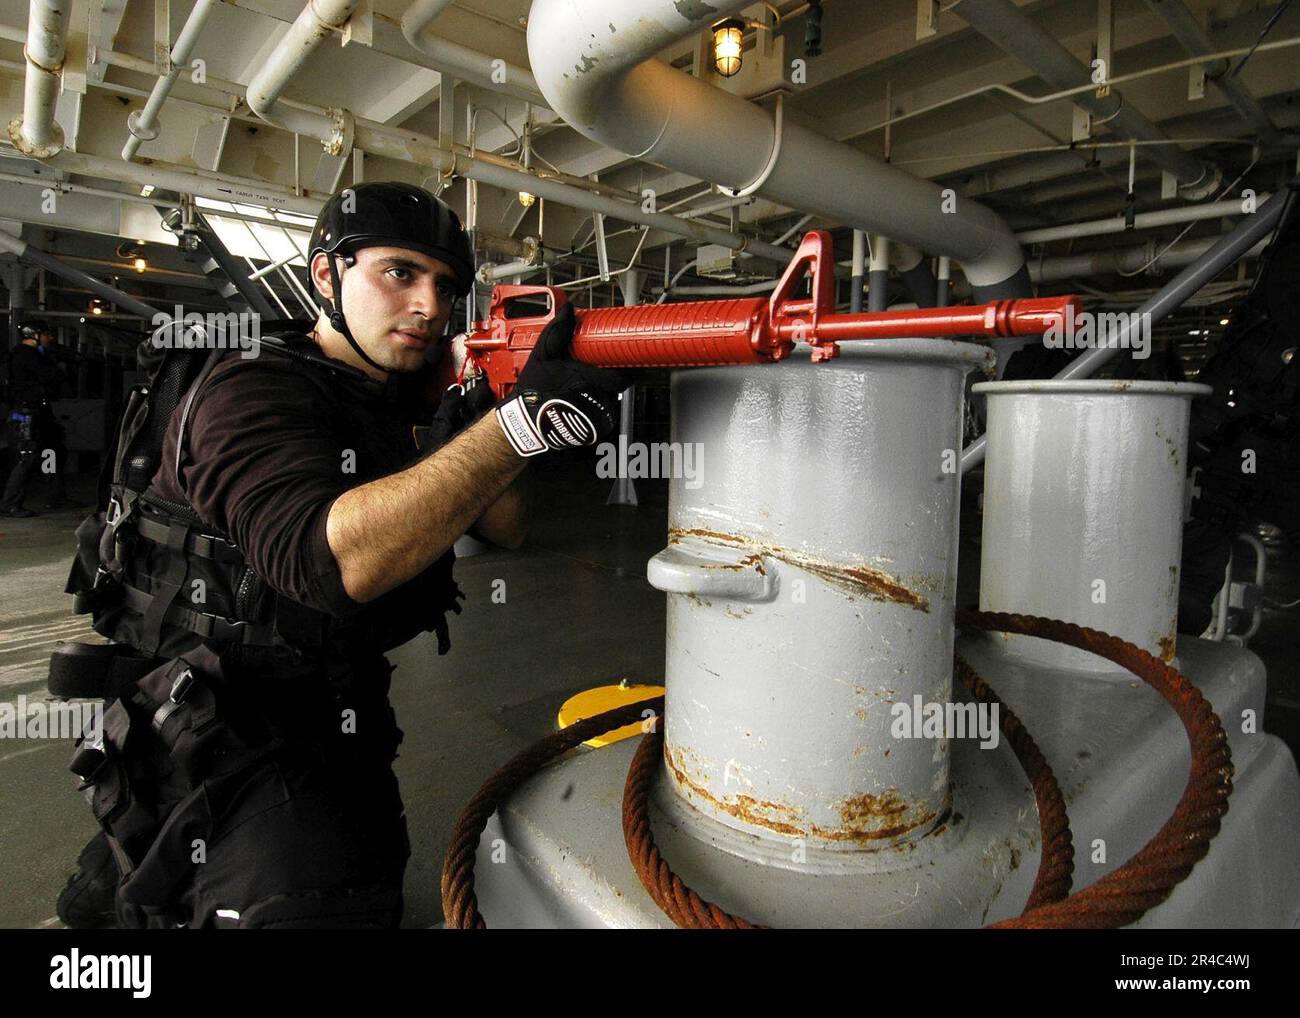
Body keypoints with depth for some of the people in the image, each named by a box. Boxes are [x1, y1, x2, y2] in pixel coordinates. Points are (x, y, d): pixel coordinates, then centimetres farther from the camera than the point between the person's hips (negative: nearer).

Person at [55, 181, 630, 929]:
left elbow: (506, 528, 1)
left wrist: (479, 411, -16)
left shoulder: (402, 404, 5)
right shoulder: (254, 391, -20)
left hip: (337, 720, 8)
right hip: (237, 742, -8)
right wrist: (522, 421, -42)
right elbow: (333, 558, -38)